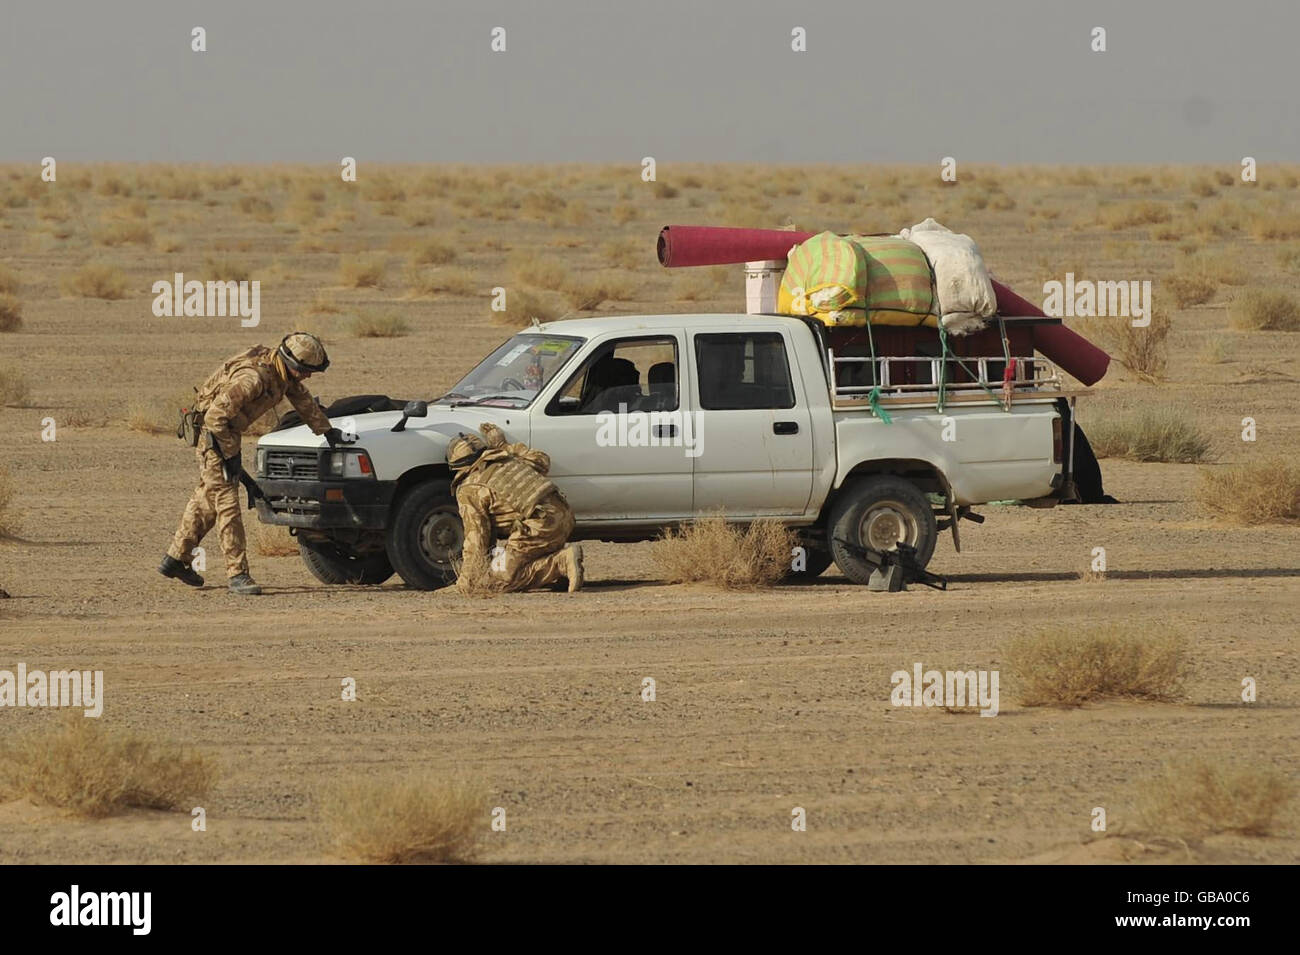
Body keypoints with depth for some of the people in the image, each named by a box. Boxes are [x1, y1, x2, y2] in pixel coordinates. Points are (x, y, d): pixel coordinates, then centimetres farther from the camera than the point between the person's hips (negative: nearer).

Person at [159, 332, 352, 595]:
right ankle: (237, 574, -15)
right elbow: (216, 415, -31)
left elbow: (304, 400, 17)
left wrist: (327, 432, 26)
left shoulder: (285, 373, -4)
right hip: (212, 433, -10)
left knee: (208, 498, 19)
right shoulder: (254, 377, -32)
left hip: (227, 430, 10)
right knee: (226, 502, -12)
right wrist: (231, 455, -24)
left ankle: (175, 560, 30)